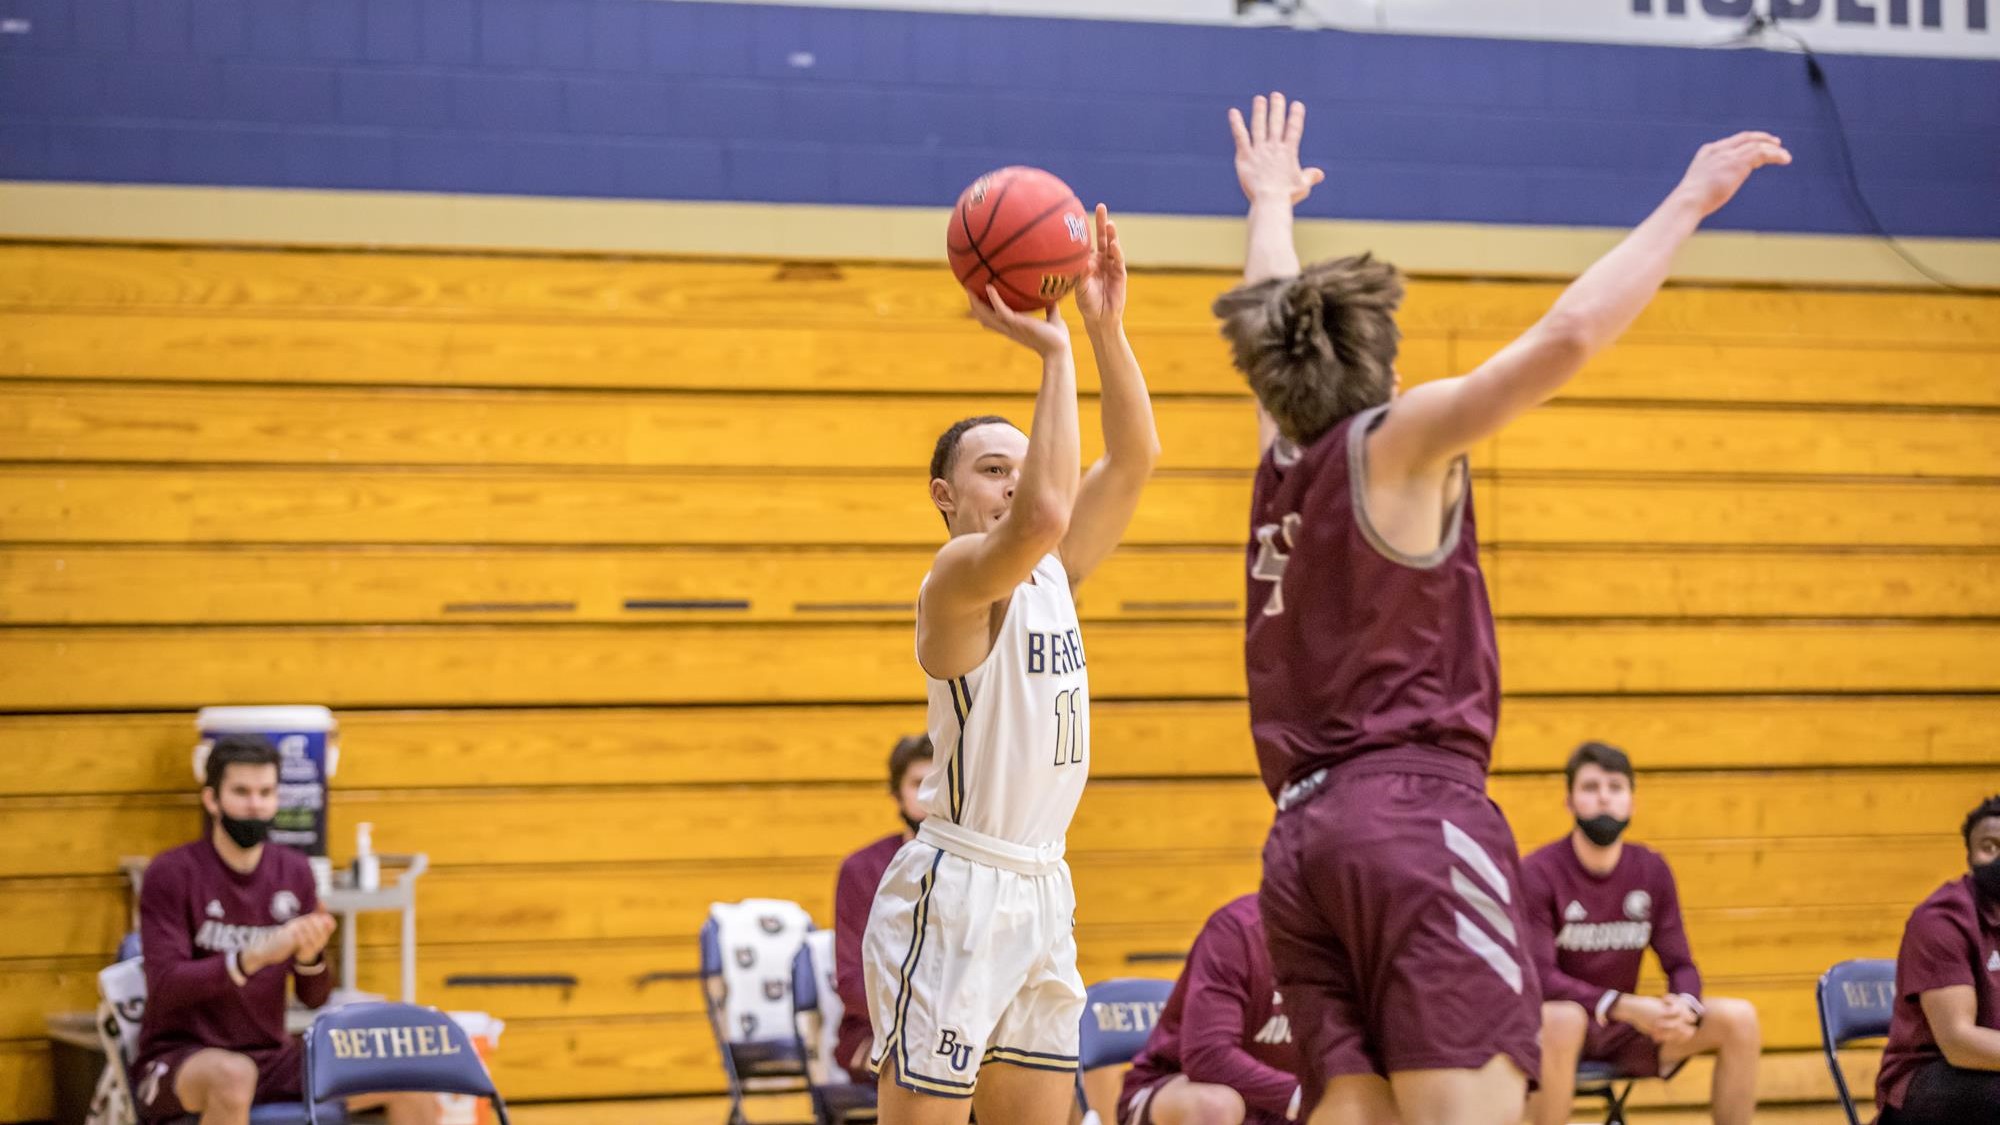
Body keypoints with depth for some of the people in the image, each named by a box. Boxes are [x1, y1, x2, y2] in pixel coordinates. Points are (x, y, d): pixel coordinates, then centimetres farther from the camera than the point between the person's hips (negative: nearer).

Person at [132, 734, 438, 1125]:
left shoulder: (294, 871, 6)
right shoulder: (171, 873, -8)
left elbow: (314, 998, 6)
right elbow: (165, 985, -20)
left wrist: (309, 955, -18)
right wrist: (254, 957, -35)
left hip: (272, 1058, 5)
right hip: (178, 1061, -5)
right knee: (233, 1076, -42)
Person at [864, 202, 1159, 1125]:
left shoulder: (1052, 574, 11)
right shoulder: (958, 576, -12)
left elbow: (1133, 459, 6)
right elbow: (1043, 516, -32)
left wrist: (1106, 328, -5)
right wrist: (1052, 353, -27)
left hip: (1041, 892, 8)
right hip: (955, 893, -8)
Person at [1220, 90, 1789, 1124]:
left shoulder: (1278, 469, 19)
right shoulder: (1397, 440, 1)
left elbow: (1271, 327, 39)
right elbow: (1568, 335, -12)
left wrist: (1271, 206, 57)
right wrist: (1688, 202, -3)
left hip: (1301, 838, 7)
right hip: (1417, 814, -7)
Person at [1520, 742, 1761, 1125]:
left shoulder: (1652, 870, 2)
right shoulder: (1538, 874, -14)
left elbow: (1680, 964, 2)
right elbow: (1540, 977, -22)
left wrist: (1685, 1006, -23)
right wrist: (1624, 1006, -35)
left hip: (1625, 1034, 5)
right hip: (1560, 1024, -5)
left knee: (1739, 1018, -13)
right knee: (1561, 1020, -41)